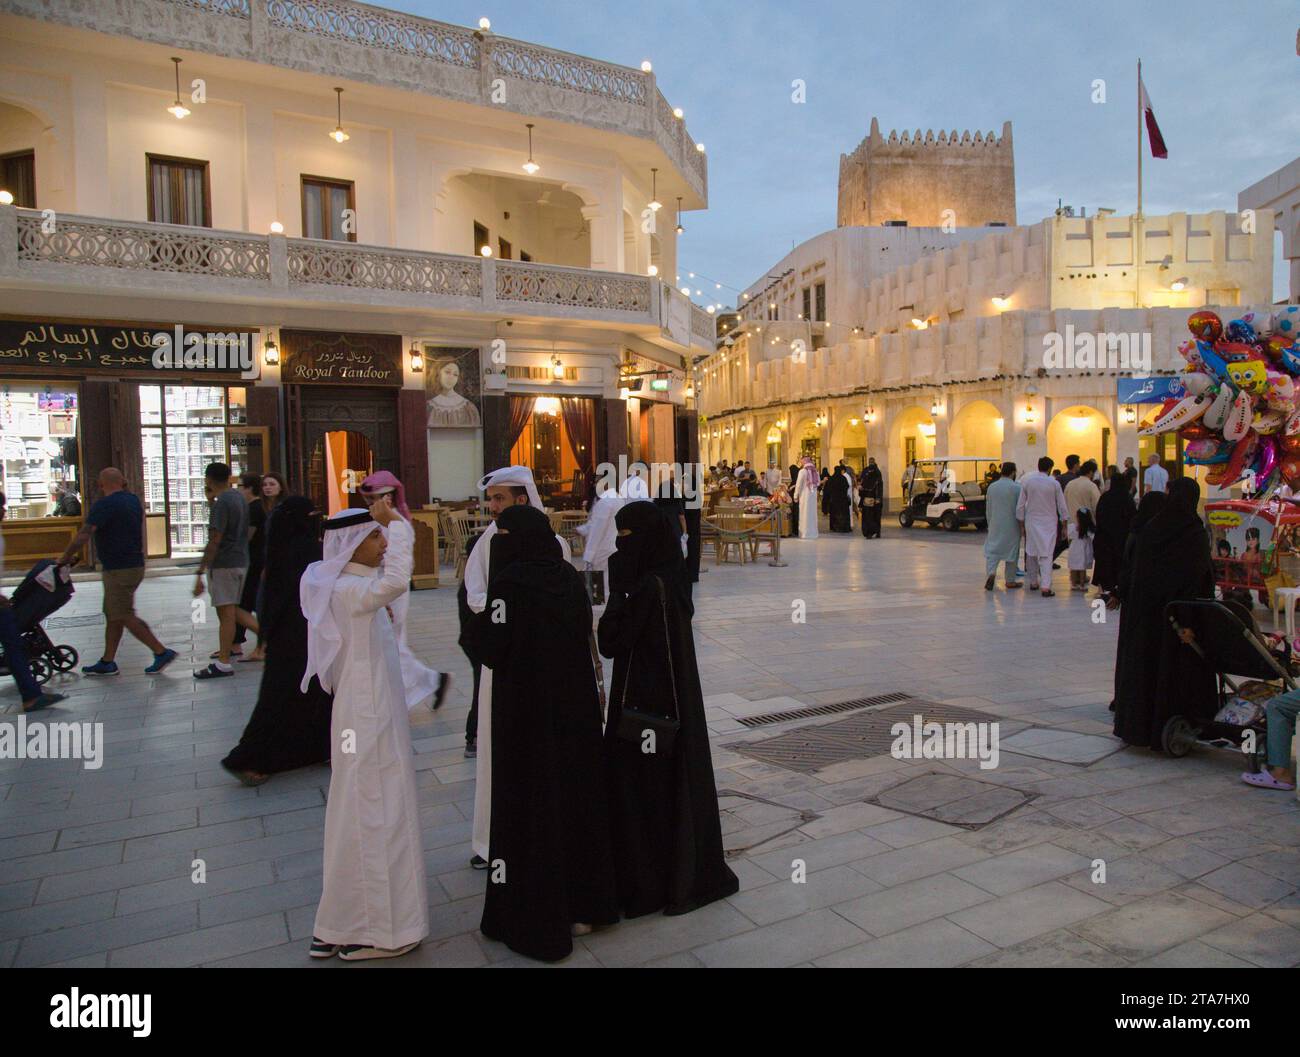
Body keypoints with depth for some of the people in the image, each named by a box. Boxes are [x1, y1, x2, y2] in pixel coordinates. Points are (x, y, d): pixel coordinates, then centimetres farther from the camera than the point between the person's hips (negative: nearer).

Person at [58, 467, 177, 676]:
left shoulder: (104, 505, -16)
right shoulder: (133, 500, 9)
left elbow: (83, 536, -20)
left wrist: (65, 557, -9)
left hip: (119, 570, -9)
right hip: (135, 564, 9)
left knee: (124, 617, -3)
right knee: (112, 615, 14)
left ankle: (162, 652, -4)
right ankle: (107, 662, 19)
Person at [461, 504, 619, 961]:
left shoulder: (508, 584, -17)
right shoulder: (569, 576, 2)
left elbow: (491, 650, -16)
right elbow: (584, 632, 9)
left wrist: (474, 626, 3)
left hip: (526, 709, -6)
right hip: (574, 704, 6)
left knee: (531, 802, 6)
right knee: (577, 793, 16)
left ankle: (539, 919, 18)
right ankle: (585, 903, 31)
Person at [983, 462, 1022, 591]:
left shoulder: (992, 487, 3)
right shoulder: (1017, 488, -11)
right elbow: (1020, 508, -8)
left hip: (995, 525, 3)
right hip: (1011, 526, -3)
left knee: (992, 551, 7)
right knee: (1012, 551, 8)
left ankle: (991, 573, -17)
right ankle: (1010, 581, 15)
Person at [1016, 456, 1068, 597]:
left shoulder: (1027, 482, -3)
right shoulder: (1054, 483, -6)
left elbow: (1020, 505, 0)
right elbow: (1062, 506, -1)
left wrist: (1021, 524, 9)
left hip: (1031, 522, 2)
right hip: (1049, 523, -2)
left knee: (1031, 553, 14)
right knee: (1046, 554, -4)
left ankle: (1033, 582, 24)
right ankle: (1045, 587, -13)